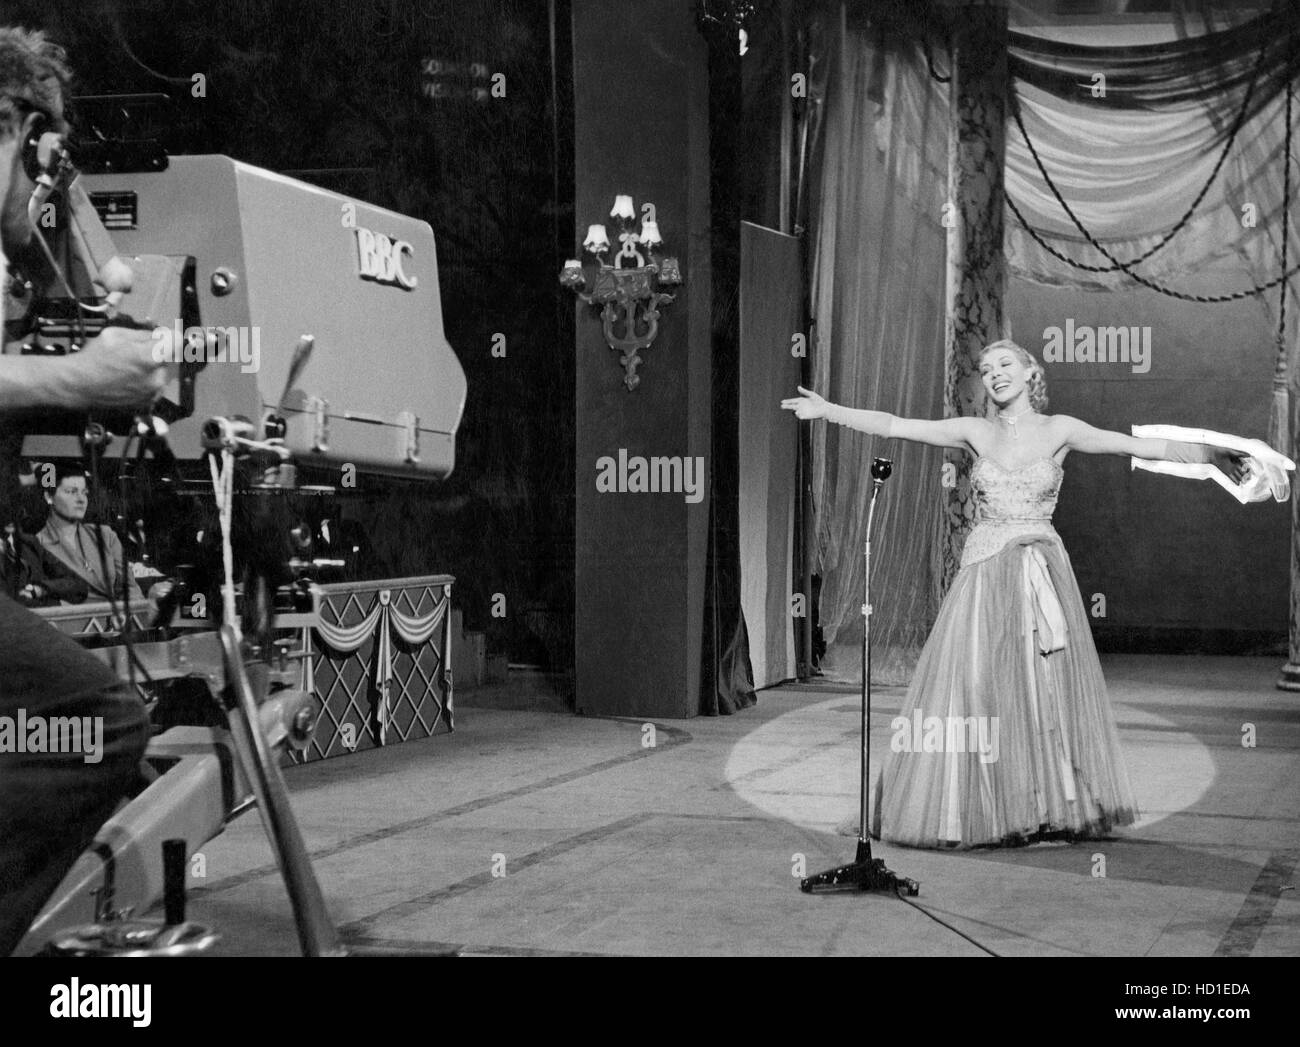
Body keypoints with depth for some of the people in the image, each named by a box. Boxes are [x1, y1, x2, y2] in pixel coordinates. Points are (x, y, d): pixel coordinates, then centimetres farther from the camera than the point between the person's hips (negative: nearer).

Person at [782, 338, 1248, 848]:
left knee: (1045, 685, 0)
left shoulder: (1058, 430, 3)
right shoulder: (976, 432, 7)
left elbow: (1139, 445, -2)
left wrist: (1211, 454, -8)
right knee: (977, 687, -4)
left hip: (1043, 571, -1)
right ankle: (980, 811, 3)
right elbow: (893, 426, 5)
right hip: (985, 572, 1)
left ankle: (1050, 807, 9)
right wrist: (827, 410, 0)